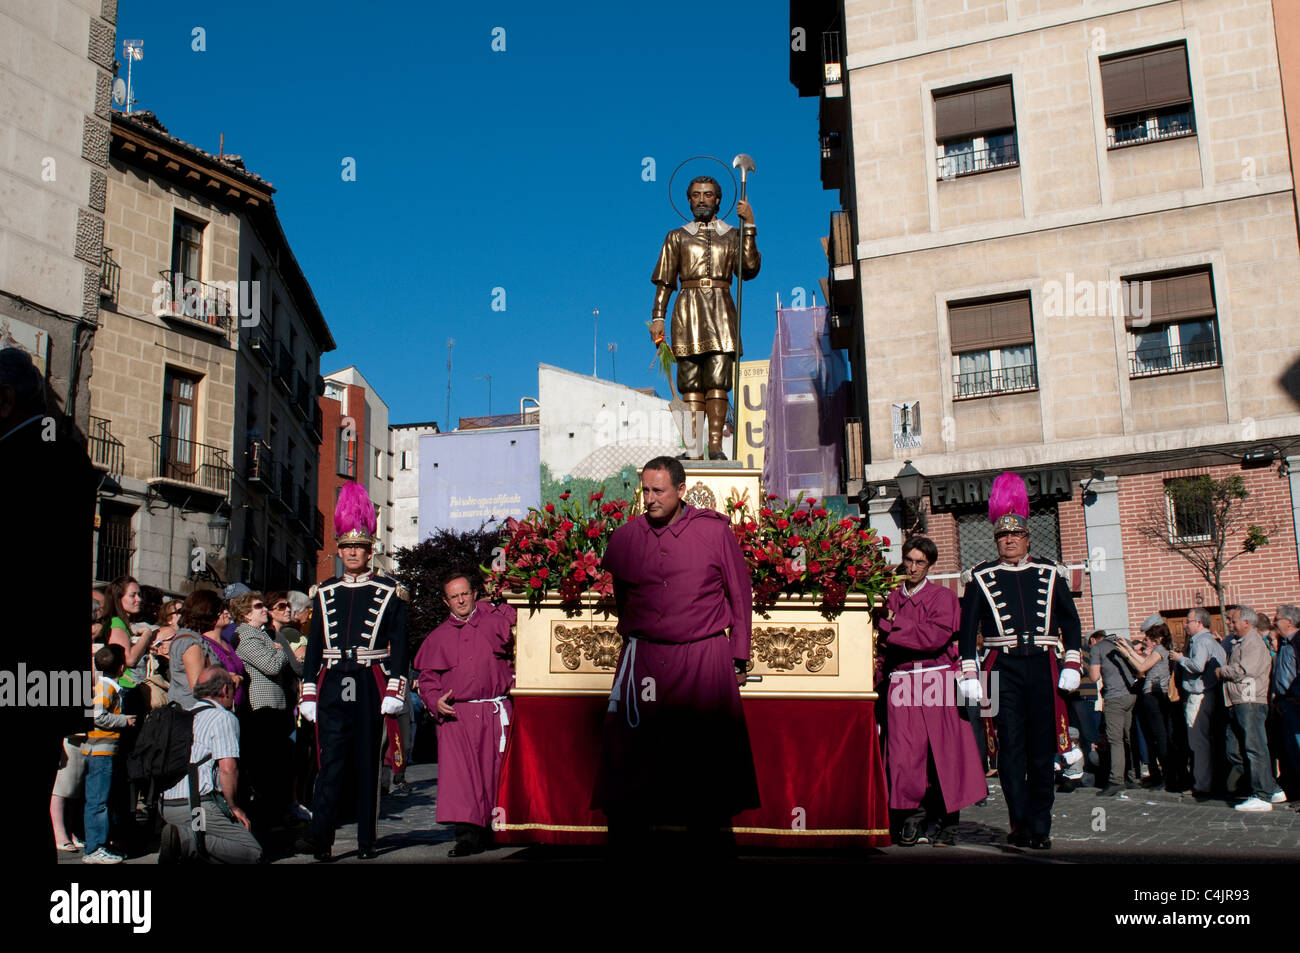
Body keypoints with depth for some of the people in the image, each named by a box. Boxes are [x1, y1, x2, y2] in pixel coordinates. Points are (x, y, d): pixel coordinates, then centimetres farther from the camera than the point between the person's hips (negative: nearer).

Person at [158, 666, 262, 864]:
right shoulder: (224, 718, -6)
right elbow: (228, 768, -16)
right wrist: (235, 808, -3)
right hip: (198, 805, -8)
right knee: (252, 851, -6)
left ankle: (182, 838, -7)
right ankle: (187, 841, -20)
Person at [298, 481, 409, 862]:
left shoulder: (388, 592, 3)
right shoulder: (325, 593, 11)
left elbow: (399, 644, 0)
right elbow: (314, 646, 11)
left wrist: (395, 690, -8)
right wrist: (309, 693, 5)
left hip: (370, 687, -2)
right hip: (332, 687, 2)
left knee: (367, 763, 6)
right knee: (331, 760, -5)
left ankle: (367, 841, 12)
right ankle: (321, 838, -9)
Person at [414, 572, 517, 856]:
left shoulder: (495, 622, 8)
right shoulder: (437, 637, 15)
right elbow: (426, 679, 14)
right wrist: (435, 701, -3)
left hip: (494, 712, -1)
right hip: (454, 714, 1)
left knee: (493, 772, 1)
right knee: (458, 773, -12)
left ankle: (490, 830, 14)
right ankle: (468, 835, -14)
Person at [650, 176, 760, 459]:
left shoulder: (732, 236, 16)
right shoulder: (677, 237, 16)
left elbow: (749, 269, -1)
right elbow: (665, 282, 12)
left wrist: (748, 227, -4)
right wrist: (658, 317, 1)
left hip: (721, 312, 0)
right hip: (688, 313, 0)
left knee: (718, 381, -9)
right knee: (690, 382, -5)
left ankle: (715, 446, -11)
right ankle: (692, 448, -7)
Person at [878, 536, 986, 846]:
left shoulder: (943, 597, 7)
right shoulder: (892, 600, 17)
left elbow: (936, 637, -9)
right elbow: (883, 644, 13)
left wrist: (892, 627, -8)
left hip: (938, 681, -2)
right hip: (901, 681, 2)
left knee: (942, 752, -4)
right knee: (905, 753, -7)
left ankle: (940, 821, 3)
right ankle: (913, 817, 3)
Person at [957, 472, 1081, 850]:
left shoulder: (1049, 573, 10)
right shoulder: (981, 578, 6)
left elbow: (1070, 620, 12)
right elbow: (967, 628, 4)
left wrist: (1071, 665, 3)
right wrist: (969, 675, -3)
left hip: (1043, 667, 2)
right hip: (1004, 669, -1)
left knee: (1043, 748, 5)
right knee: (1011, 746, -5)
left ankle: (1040, 826, 13)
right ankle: (1021, 823, 0)